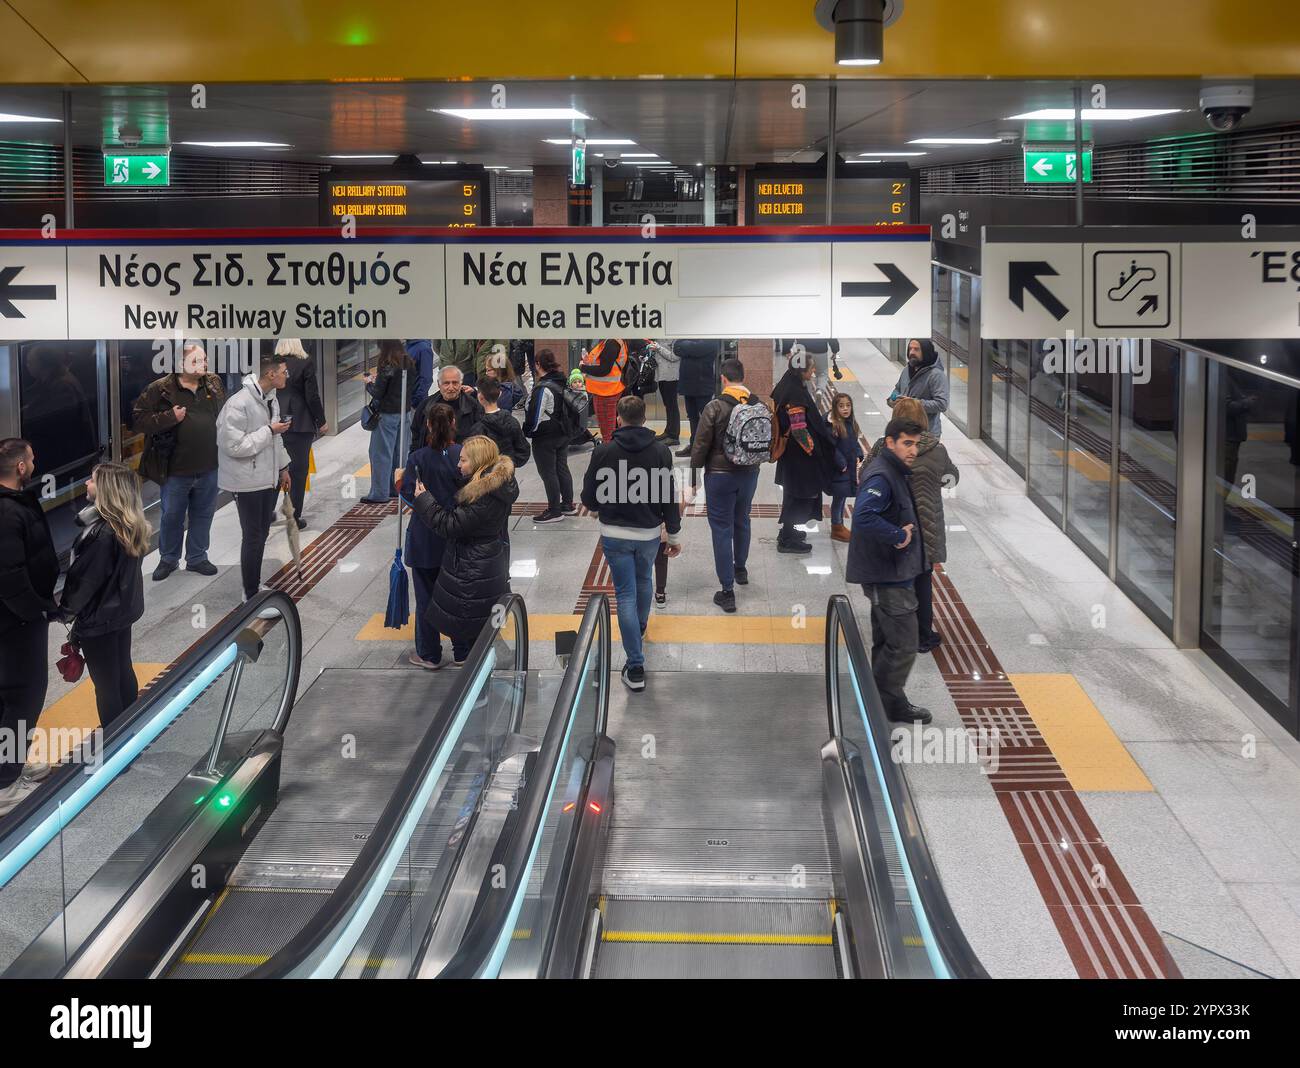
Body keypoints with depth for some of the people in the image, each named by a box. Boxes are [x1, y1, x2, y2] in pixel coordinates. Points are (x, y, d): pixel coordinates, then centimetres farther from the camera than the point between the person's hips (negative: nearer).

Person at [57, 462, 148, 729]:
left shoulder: (103, 534, -29)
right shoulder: (130, 524, -3)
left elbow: (86, 580, -20)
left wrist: (66, 611, -5)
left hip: (99, 618, -9)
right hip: (123, 609, 9)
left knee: (105, 682, 6)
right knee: (123, 670, 22)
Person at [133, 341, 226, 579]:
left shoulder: (214, 384, 4)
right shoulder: (160, 390, -11)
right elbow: (137, 420, -13)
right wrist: (170, 417, -22)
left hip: (209, 468, 4)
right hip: (176, 470, -4)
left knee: (203, 514, 15)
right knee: (172, 516, 10)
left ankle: (197, 557, 31)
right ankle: (168, 559, 29)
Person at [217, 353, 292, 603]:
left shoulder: (272, 398, 5)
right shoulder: (239, 404, -23)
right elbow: (233, 445, -26)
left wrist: (283, 467, 20)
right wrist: (269, 430, -23)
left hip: (269, 478, 8)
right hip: (248, 481, -8)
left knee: (262, 534, 16)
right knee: (253, 537, 0)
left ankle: (256, 583, 30)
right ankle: (252, 596, 10)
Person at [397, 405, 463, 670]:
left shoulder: (418, 458, -15)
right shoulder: (463, 455, -9)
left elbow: (409, 496, -14)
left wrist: (401, 480, 6)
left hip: (426, 537, -2)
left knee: (426, 595, 9)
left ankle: (429, 654, 15)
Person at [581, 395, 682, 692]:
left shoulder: (604, 451, -11)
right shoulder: (660, 451, -9)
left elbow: (589, 498, -6)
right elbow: (669, 497, -6)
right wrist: (674, 535, 5)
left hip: (614, 533, -2)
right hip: (649, 532, 2)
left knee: (626, 594, 1)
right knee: (644, 582, 28)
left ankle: (636, 667, -5)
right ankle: (640, 627, 55)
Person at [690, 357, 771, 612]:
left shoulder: (715, 407, -17)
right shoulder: (761, 407, -4)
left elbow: (700, 445, -13)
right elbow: (769, 443, 6)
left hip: (719, 474, -5)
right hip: (749, 474, 5)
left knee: (722, 529, 2)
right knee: (742, 521, 26)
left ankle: (727, 591, 2)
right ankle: (740, 569, 46)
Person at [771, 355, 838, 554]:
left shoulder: (786, 387, 7)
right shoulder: (796, 394, -24)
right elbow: (799, 428, -25)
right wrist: (811, 448, -14)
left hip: (789, 451, 10)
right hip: (799, 454, -10)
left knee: (794, 493, 21)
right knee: (800, 494, -2)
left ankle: (788, 532, 33)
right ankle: (787, 540, 3)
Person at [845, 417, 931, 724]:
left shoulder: (896, 472, 12)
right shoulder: (881, 477, -21)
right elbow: (864, 516, -36)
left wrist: (908, 527, 7)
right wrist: (899, 535, -25)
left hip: (892, 573, 11)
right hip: (889, 575, -11)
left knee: (886, 642, 19)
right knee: (903, 646, -4)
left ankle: (882, 702, 29)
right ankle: (891, 704, 9)